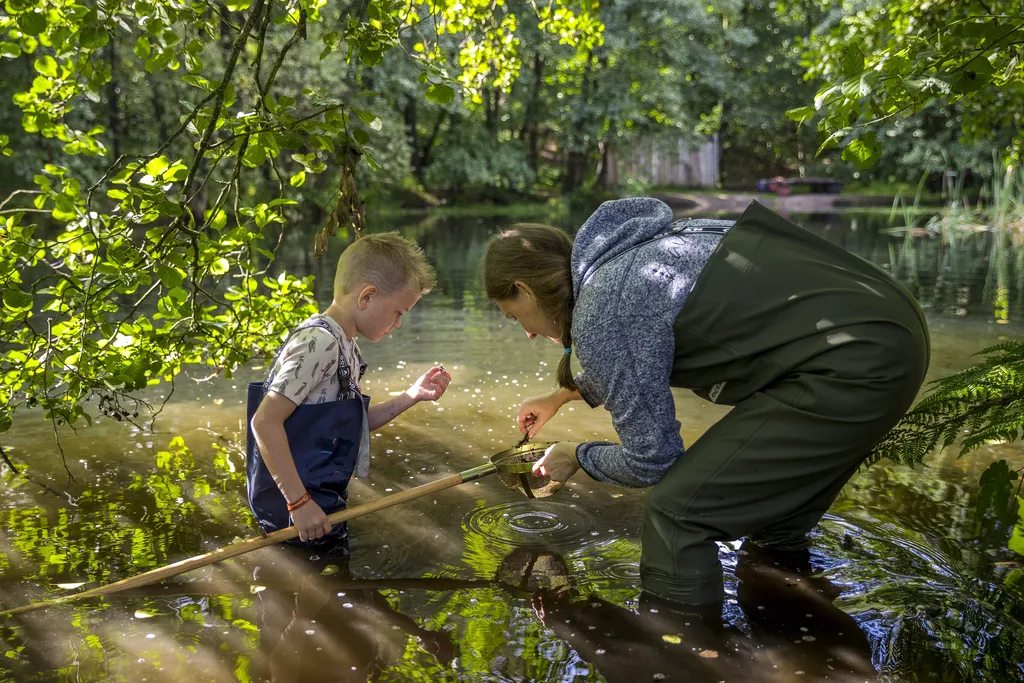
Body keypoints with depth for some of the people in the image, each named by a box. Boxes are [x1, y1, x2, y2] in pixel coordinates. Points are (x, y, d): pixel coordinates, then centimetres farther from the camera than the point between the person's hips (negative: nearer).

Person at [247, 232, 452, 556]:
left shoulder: (345, 346, 11)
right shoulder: (319, 343, -20)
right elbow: (265, 422, -26)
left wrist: (410, 397, 6)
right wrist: (300, 502, -27)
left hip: (326, 498, 10)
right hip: (292, 508, -10)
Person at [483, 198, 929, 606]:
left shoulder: (601, 313, -13)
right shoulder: (627, 250, 15)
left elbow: (650, 460, -6)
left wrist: (578, 457, 13)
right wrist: (566, 393, 46)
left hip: (856, 368, -10)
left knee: (678, 512, -8)